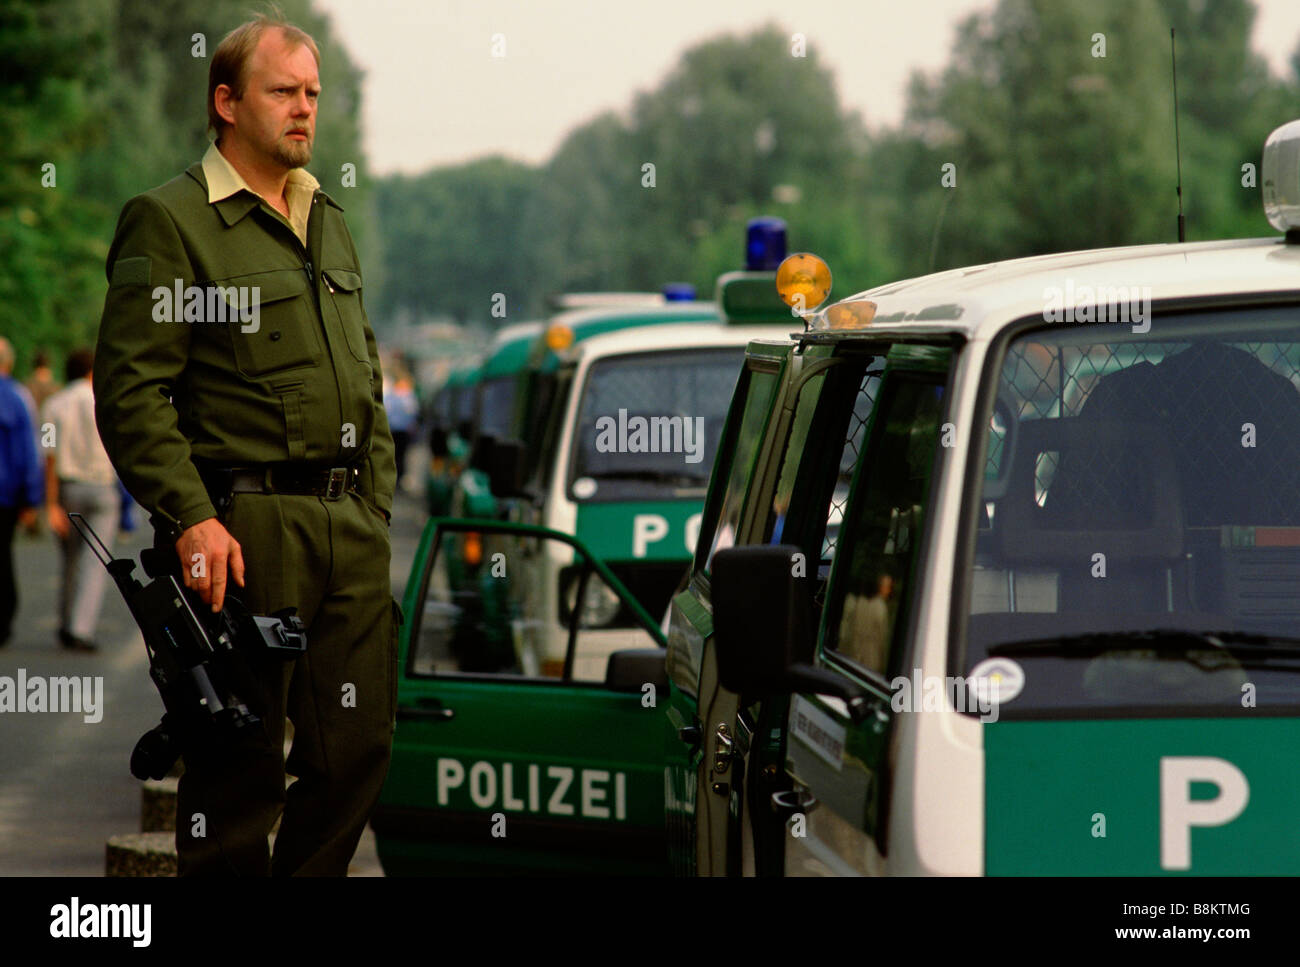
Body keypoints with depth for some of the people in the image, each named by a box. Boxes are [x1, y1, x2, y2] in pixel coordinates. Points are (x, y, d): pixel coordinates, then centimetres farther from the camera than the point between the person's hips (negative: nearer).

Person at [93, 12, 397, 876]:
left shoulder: (329, 224, 20)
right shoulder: (170, 222, -4)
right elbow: (129, 391, -11)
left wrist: (377, 508, 17)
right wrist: (191, 519, -20)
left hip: (350, 529, 7)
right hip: (243, 528, -7)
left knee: (360, 748, 5)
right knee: (240, 764, -3)